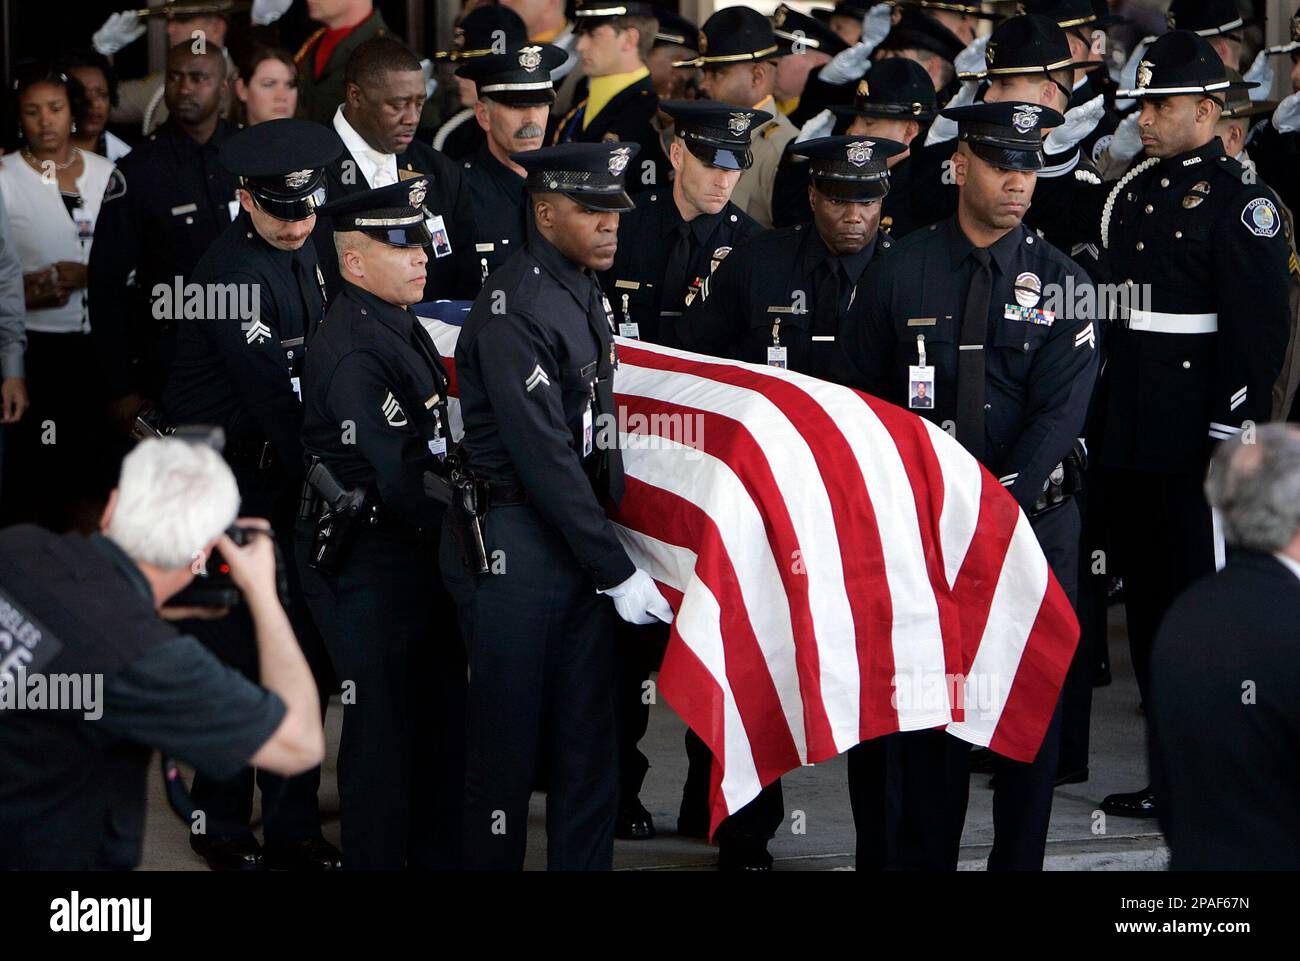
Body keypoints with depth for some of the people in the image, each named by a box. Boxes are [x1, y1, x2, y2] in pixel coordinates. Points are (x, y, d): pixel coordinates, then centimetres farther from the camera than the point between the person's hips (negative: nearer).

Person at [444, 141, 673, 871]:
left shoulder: (587, 292, 11)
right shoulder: (514, 309, -17)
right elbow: (543, 456, -20)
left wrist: (613, 550, 10)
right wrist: (617, 569, -18)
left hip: (580, 538, 8)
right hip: (514, 543, -8)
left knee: (590, 731, 10)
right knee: (510, 736, 0)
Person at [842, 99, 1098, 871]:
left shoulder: (1061, 282, 0)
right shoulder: (899, 274, 1)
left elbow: (1060, 411, -8)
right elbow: (864, 401, 7)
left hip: (1037, 519, 0)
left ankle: (1019, 862, 11)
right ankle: (919, 861, 7)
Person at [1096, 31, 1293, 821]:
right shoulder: (1134, 193, 13)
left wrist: (1232, 433, -19)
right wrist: (1101, 414, 14)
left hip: (1198, 438, -8)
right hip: (1132, 437, 8)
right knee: (1148, 598, 13)